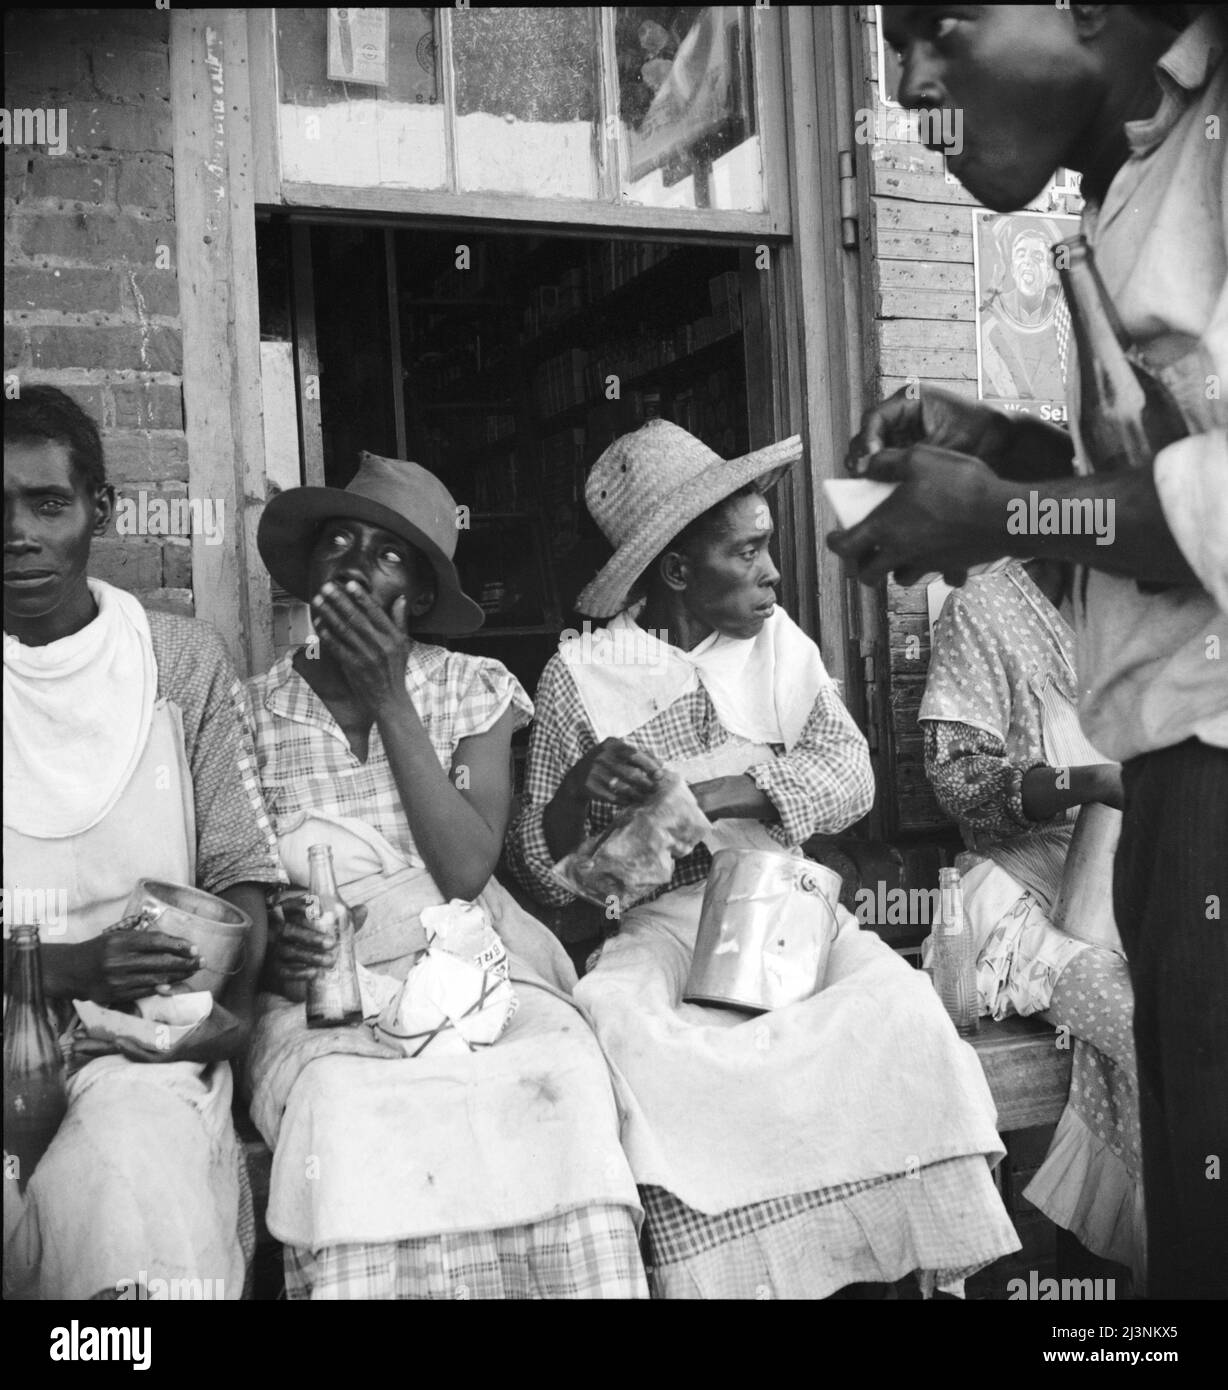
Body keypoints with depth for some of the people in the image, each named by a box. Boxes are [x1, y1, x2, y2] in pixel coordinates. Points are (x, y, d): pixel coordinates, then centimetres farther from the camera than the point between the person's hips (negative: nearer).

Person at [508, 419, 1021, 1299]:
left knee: (898, 1004, -26)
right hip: (660, 921, -2)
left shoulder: (780, 640, 10)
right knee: (617, 1021, -33)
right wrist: (579, 790, -23)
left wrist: (702, 796, -17)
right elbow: (545, 878, 0)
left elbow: (851, 774, -4)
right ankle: (726, 1273, -19)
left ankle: (920, 1266, -11)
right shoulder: (581, 675, 0)